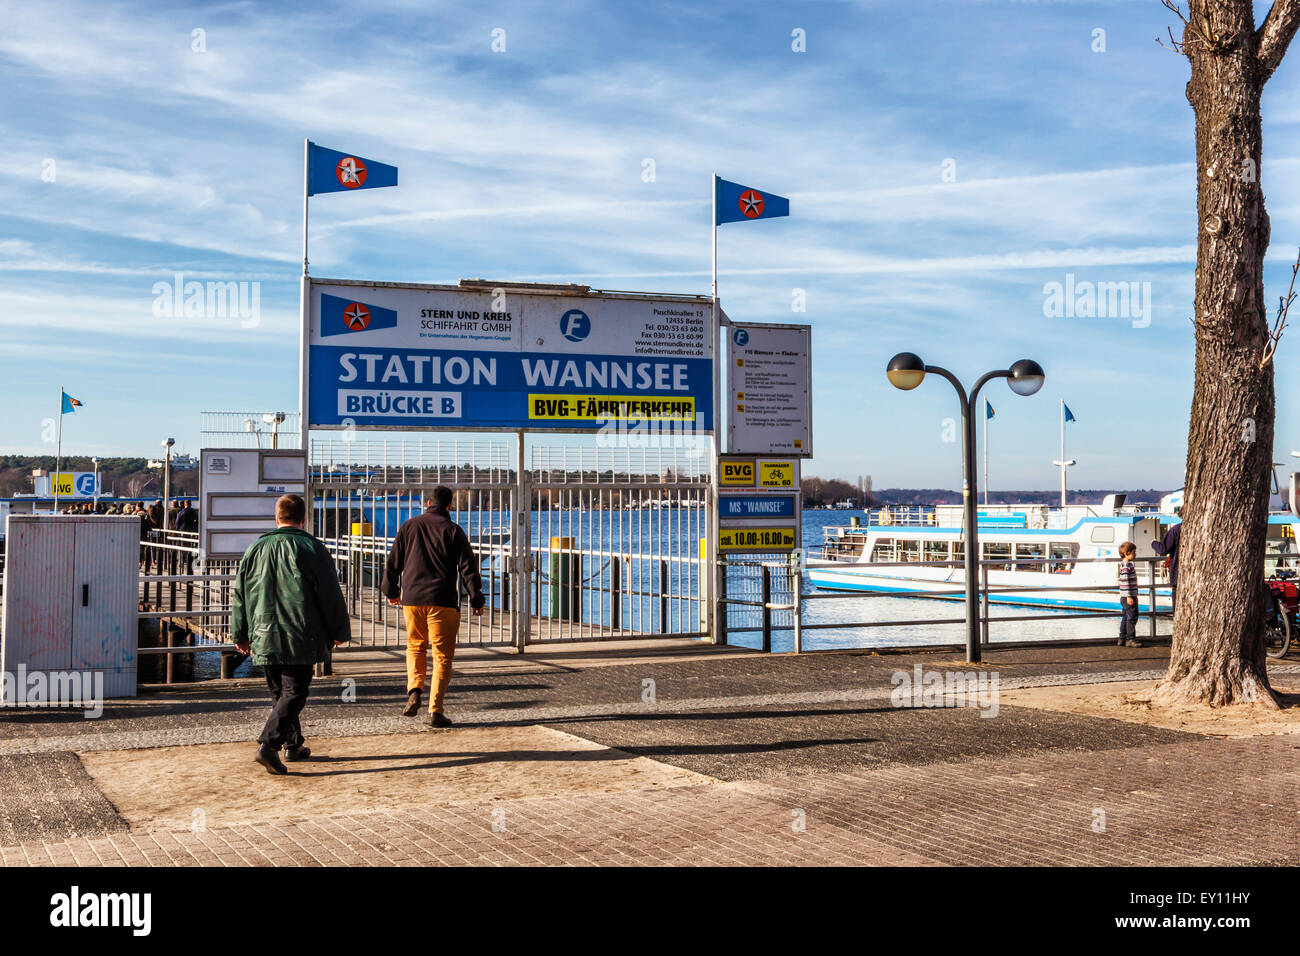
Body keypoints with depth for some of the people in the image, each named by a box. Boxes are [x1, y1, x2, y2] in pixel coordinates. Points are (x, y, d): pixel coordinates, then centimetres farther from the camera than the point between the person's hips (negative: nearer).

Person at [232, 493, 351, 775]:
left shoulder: (255, 550, 8)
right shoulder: (311, 549, -6)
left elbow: (238, 595, 14)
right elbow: (331, 595, -4)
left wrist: (240, 634, 23)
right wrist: (340, 631, 8)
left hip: (264, 638, 5)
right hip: (301, 639, -5)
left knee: (279, 693, 18)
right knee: (294, 693, -3)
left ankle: (293, 744, 24)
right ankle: (268, 745, -18)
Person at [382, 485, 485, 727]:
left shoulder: (409, 526, 8)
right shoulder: (453, 530, -1)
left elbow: (393, 562, 14)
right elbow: (468, 567, -4)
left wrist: (391, 591, 27)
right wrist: (476, 599, 3)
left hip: (411, 598, 3)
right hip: (442, 601, -3)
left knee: (415, 647, 22)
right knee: (442, 655, 3)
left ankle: (414, 691, -1)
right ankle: (435, 711, -3)